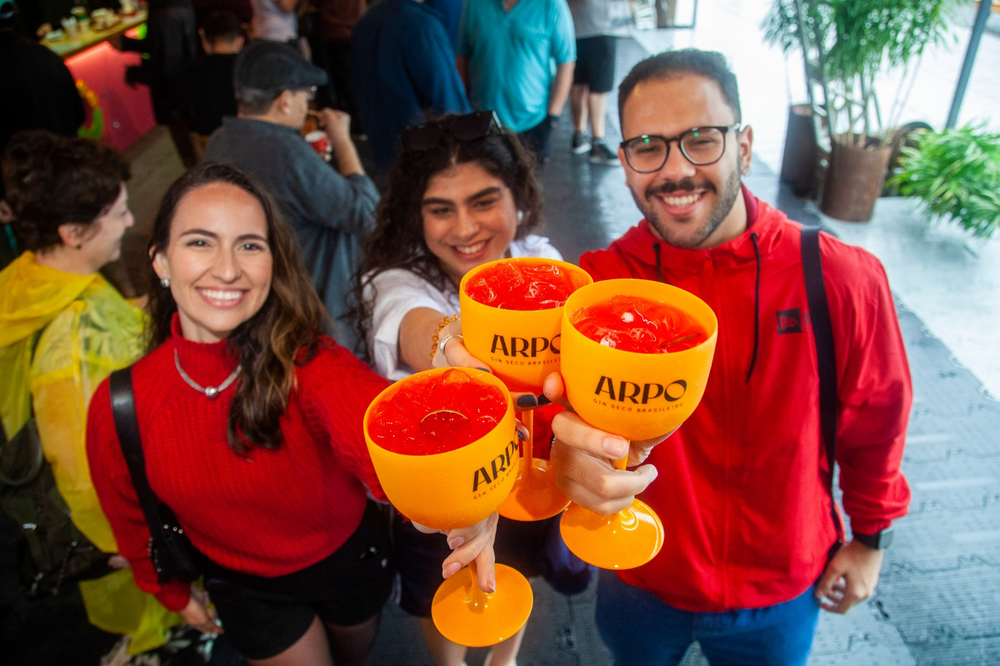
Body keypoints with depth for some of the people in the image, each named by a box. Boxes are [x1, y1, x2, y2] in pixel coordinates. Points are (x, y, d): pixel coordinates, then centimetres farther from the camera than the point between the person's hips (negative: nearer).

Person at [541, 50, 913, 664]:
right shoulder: (596, 284, -20)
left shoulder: (843, 279, -19)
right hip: (638, 584, 0)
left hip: (782, 594, 1)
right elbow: (569, 419, -31)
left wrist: (870, 538, 8)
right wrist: (571, 453, -55)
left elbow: (875, 420, -4)